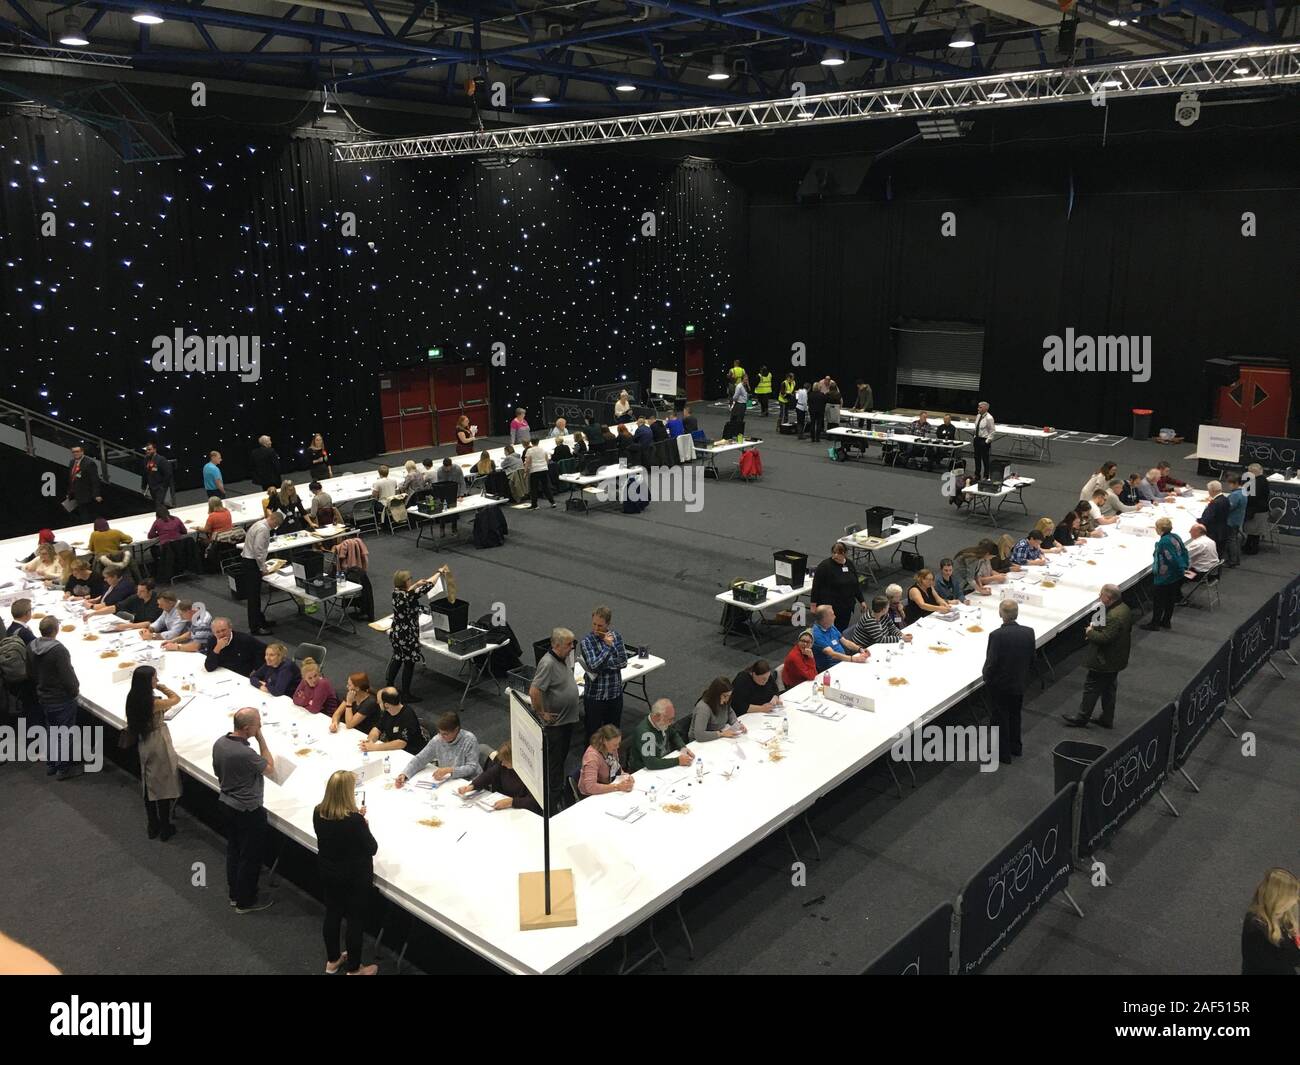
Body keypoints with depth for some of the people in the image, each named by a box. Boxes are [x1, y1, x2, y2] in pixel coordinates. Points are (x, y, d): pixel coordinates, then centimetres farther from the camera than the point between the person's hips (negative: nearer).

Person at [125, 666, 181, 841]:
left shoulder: (133, 699, -5)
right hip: (158, 744, -7)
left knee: (149, 786, 18)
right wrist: (161, 687, -7)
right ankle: (165, 829, 17)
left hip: (143, 744, 7)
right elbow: (176, 699, -10)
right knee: (163, 786, 7)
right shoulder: (154, 702, -26)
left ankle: (153, 827, 29)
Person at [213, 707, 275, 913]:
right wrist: (260, 738, -17)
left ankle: (234, 894, 38)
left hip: (226, 802, 8)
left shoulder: (219, 743, -8)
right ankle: (245, 902, 23)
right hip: (248, 811, -8)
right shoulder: (246, 754, -33)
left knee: (233, 850, 23)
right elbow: (269, 768, -14)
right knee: (250, 857, 9)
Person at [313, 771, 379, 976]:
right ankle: (354, 969, 27)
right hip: (355, 877, -6)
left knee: (332, 914, 23)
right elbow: (372, 849, -17)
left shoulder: (318, 813, -12)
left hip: (328, 873, 6)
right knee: (356, 920, 12)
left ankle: (332, 961, 41)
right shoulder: (354, 820, -31)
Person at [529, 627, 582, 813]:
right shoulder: (548, 663, -26)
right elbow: (534, 691, -31)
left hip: (568, 719, 9)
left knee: (562, 756, 21)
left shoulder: (564, 658, 4)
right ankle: (555, 802, 10)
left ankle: (559, 789, 36)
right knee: (554, 760, 1)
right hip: (555, 721, -9)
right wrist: (542, 713, -21)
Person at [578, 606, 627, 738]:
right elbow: (593, 666, -25)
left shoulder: (616, 635, -1)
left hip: (615, 693, 4)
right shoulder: (587, 641, -13)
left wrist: (602, 665, -15)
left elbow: (623, 662, -5)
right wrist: (608, 646, -25)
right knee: (593, 732, 7)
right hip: (595, 695, -4)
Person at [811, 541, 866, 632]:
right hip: (830, 607, -6)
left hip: (846, 607, 6)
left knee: (842, 630, 8)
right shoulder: (824, 566, -12)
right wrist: (814, 604, -12)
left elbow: (856, 584, 17)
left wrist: (862, 601, 18)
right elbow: (816, 586, -11)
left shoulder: (850, 565, 7)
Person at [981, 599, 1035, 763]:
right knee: (1015, 714, 24)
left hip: (1000, 684, -5)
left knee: (1001, 718, 11)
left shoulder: (997, 635, -27)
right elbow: (1031, 659, 0)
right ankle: (1015, 748, 38)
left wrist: (986, 678, -5)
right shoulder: (1029, 632, -11)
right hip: (1019, 683, 5)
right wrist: (1022, 674, 15)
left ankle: (1003, 754, 21)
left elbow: (991, 662, -23)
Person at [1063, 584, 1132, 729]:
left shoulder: (1114, 616, -30)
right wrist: (1095, 629, 2)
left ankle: (1082, 718, 16)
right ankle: (1107, 719, 30)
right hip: (1116, 659, 10)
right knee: (1109, 689, 20)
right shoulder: (1124, 609, 2)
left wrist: (1090, 632, -14)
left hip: (1105, 661, -10)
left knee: (1091, 687, 4)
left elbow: (1105, 638, -30)